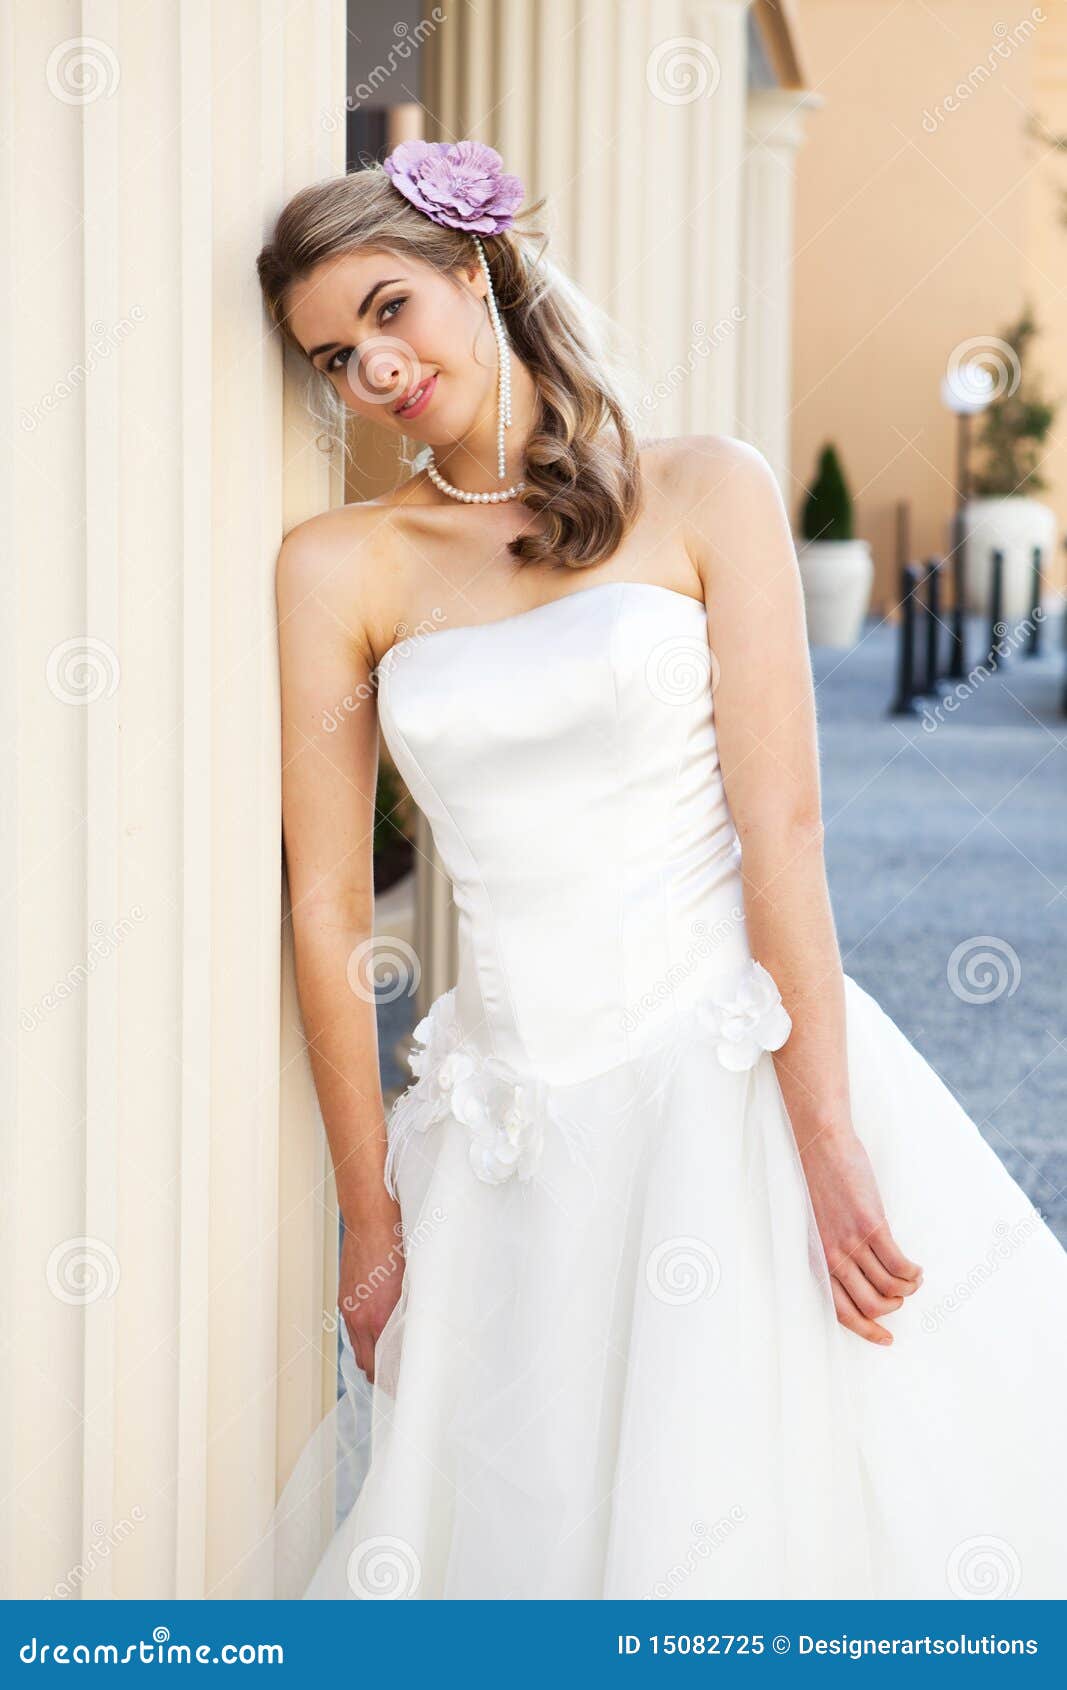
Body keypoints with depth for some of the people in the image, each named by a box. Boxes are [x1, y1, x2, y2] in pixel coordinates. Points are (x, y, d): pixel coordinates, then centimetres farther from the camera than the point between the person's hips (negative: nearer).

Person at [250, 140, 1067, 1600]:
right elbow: (329, 909, 4)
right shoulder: (339, 566, 5)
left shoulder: (705, 494, 1)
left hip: (738, 1079, -2)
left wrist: (827, 1146, -12)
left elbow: (781, 829, -6)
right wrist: (374, 1220, 5)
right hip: (517, 1133, 2)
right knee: (528, 1527, 5)